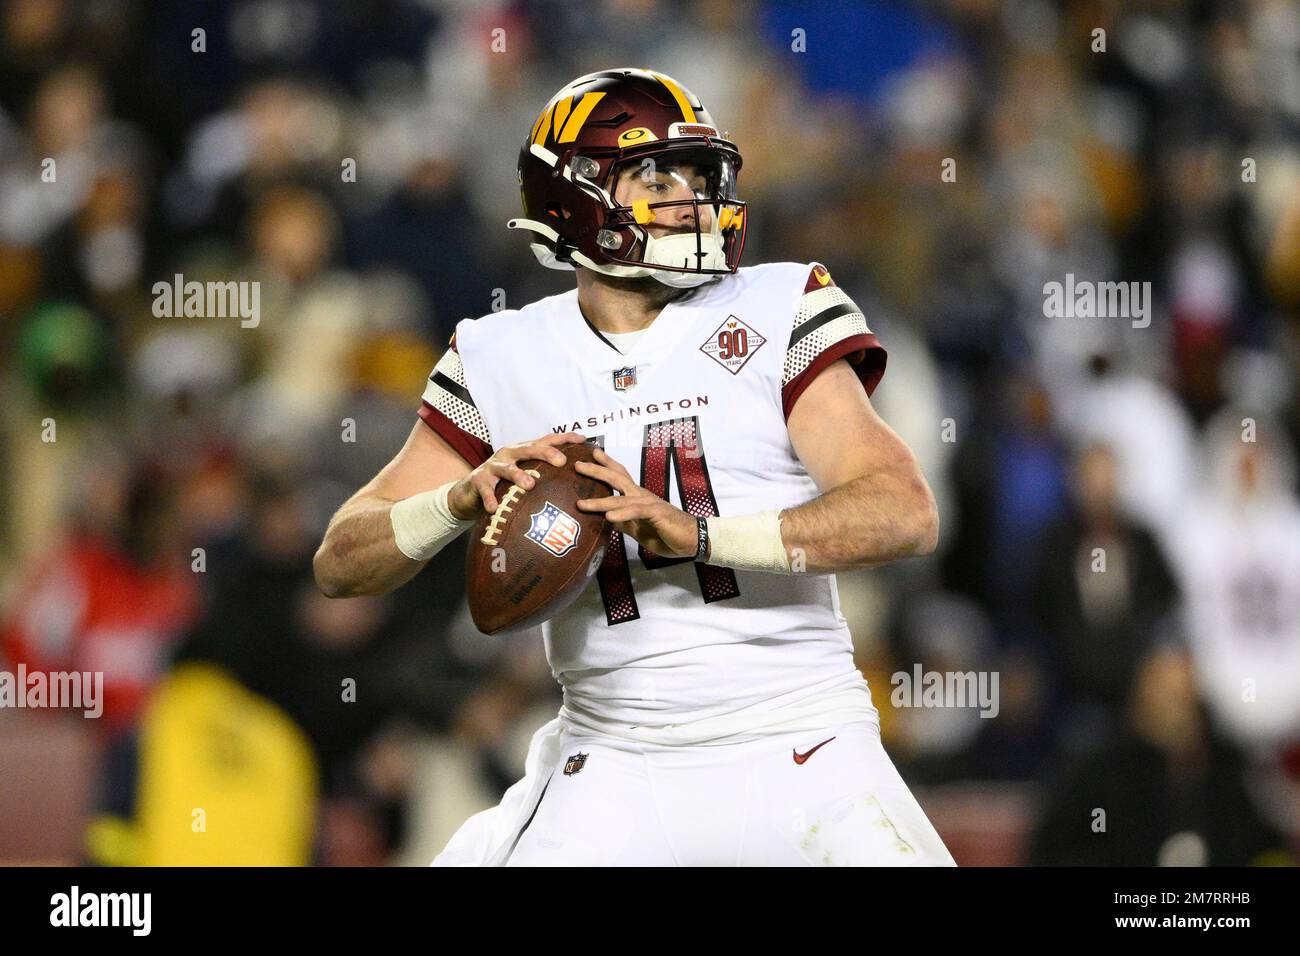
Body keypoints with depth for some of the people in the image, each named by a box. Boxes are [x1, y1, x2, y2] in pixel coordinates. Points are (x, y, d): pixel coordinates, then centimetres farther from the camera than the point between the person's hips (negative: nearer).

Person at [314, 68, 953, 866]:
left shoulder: (778, 318, -1)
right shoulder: (503, 361, 5)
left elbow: (907, 512, -14)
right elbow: (341, 566, 5)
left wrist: (697, 533, -26)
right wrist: (463, 499, -17)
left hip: (797, 751, -2)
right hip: (614, 768, 2)